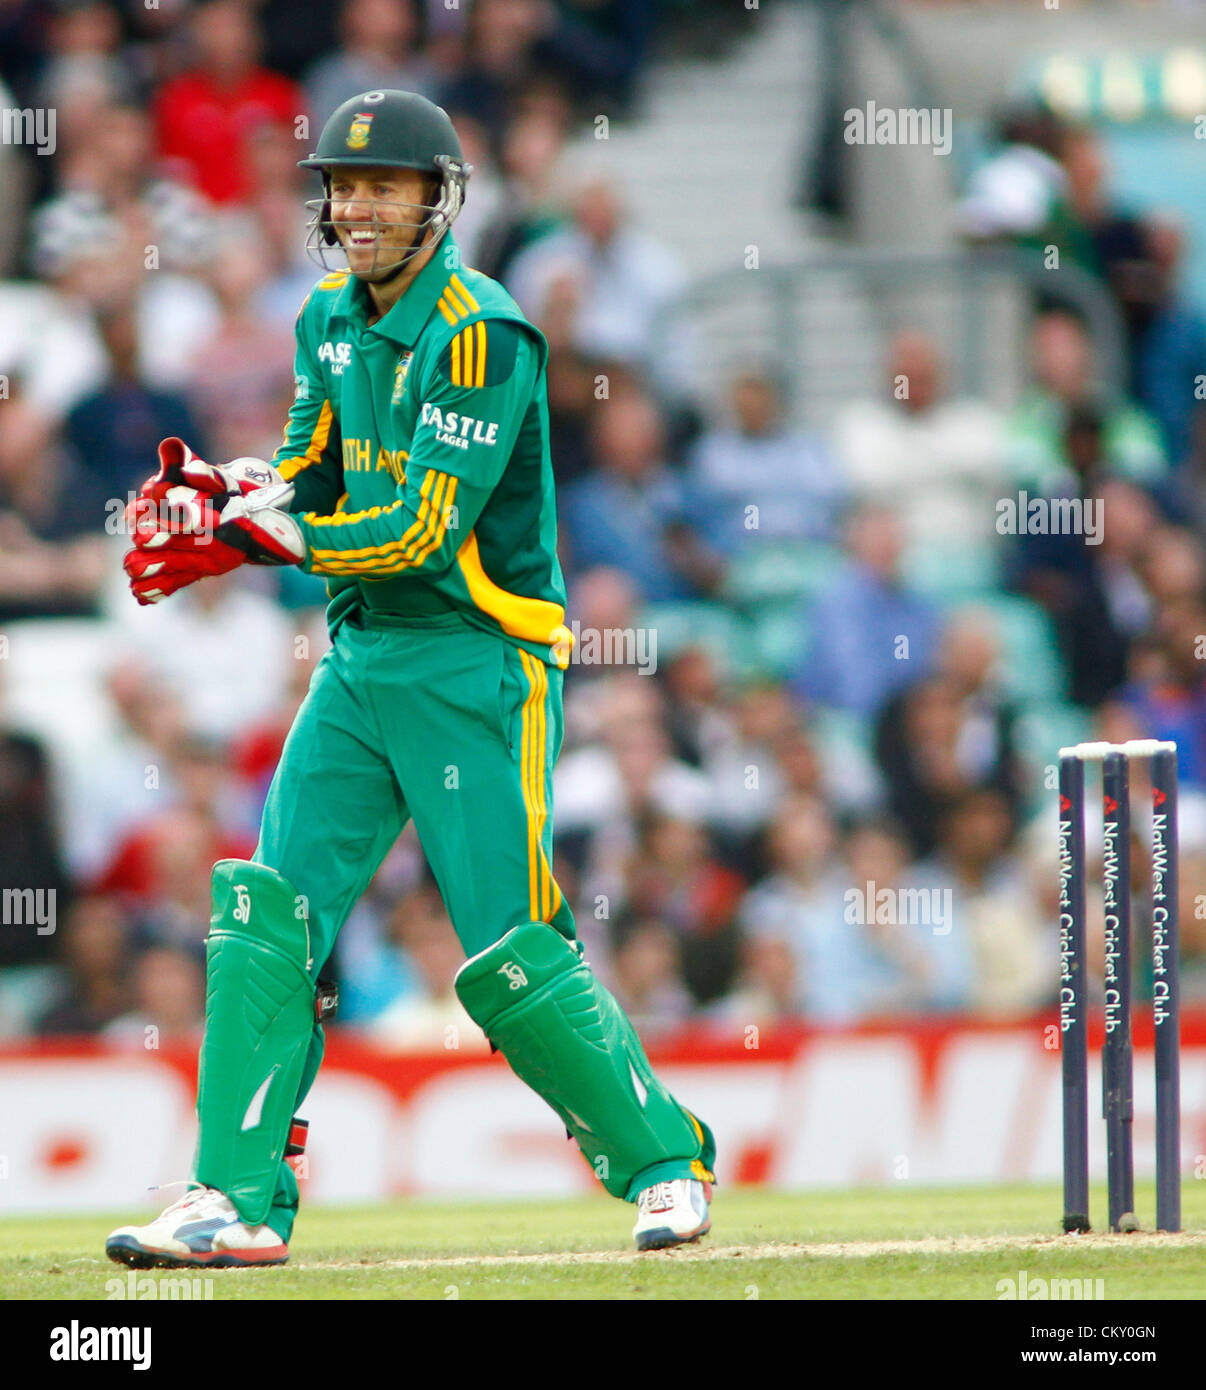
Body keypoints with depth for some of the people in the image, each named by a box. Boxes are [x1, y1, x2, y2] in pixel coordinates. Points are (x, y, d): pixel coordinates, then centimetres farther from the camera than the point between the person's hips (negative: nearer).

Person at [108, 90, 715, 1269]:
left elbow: (421, 534, -21)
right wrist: (218, 492, -8)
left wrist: (247, 537, -21)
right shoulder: (331, 320, 10)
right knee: (265, 913, -4)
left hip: (477, 669, -7)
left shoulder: (482, 336, -16)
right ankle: (237, 1200, -4)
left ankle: (665, 1161, 11)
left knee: (508, 959, -7)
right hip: (360, 659, 7)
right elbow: (305, 482, 13)